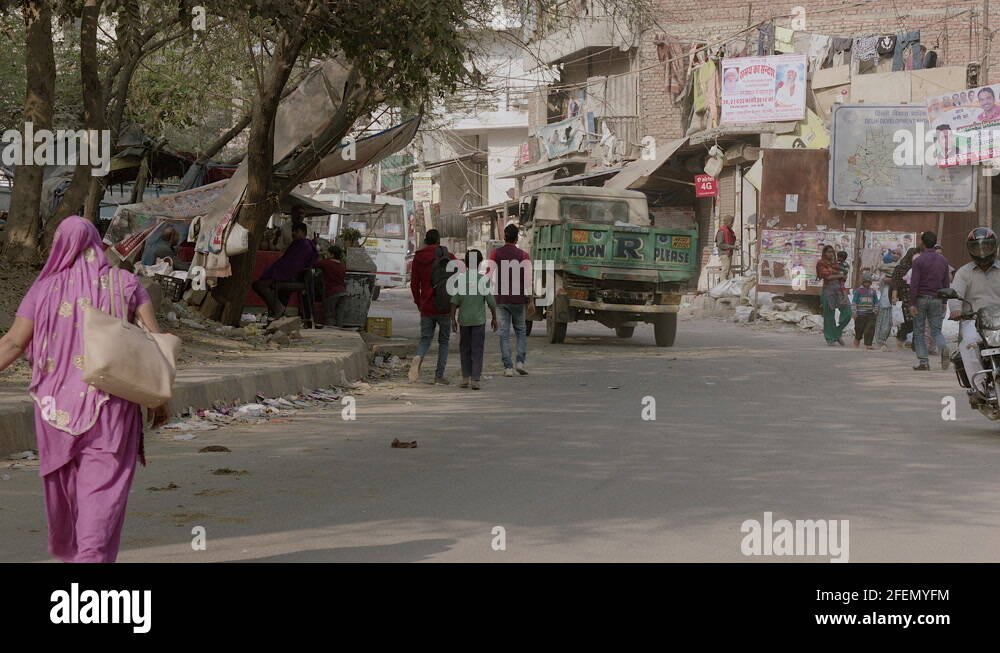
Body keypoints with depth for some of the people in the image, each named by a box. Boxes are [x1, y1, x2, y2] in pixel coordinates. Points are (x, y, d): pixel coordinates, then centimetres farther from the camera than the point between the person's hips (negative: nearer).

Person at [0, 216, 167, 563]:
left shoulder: (44, 289, 0)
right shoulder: (125, 284, 0)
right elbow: (155, 338, -4)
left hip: (57, 403, 2)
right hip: (112, 406, -2)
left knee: (63, 481, 21)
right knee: (103, 489, -3)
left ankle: (65, 550, 41)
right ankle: (92, 557, -18)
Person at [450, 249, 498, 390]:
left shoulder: (460, 279, -3)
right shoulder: (484, 280, -5)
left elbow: (455, 301, -6)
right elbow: (491, 301, -5)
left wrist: (453, 319, -1)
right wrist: (494, 318, 7)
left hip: (464, 320, 1)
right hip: (479, 320, -1)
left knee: (465, 348, 14)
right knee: (477, 350, 0)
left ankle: (465, 378, 15)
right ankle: (475, 379, -8)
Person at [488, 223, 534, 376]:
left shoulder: (495, 254, 0)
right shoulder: (523, 256, -2)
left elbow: (489, 277, -5)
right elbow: (529, 280, -7)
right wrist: (530, 300, -3)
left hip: (501, 299, 0)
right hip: (518, 299, 0)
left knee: (504, 333, 3)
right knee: (521, 330, 15)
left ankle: (508, 367, -1)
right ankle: (520, 361, 0)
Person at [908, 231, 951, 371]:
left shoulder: (918, 260, -9)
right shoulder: (943, 260, 6)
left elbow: (914, 283, -14)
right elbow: (946, 283, 9)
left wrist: (911, 304, -13)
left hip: (921, 299, -4)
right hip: (936, 299, 4)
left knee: (919, 332, 6)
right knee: (936, 330, 9)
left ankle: (923, 362, 2)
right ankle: (943, 348, -22)